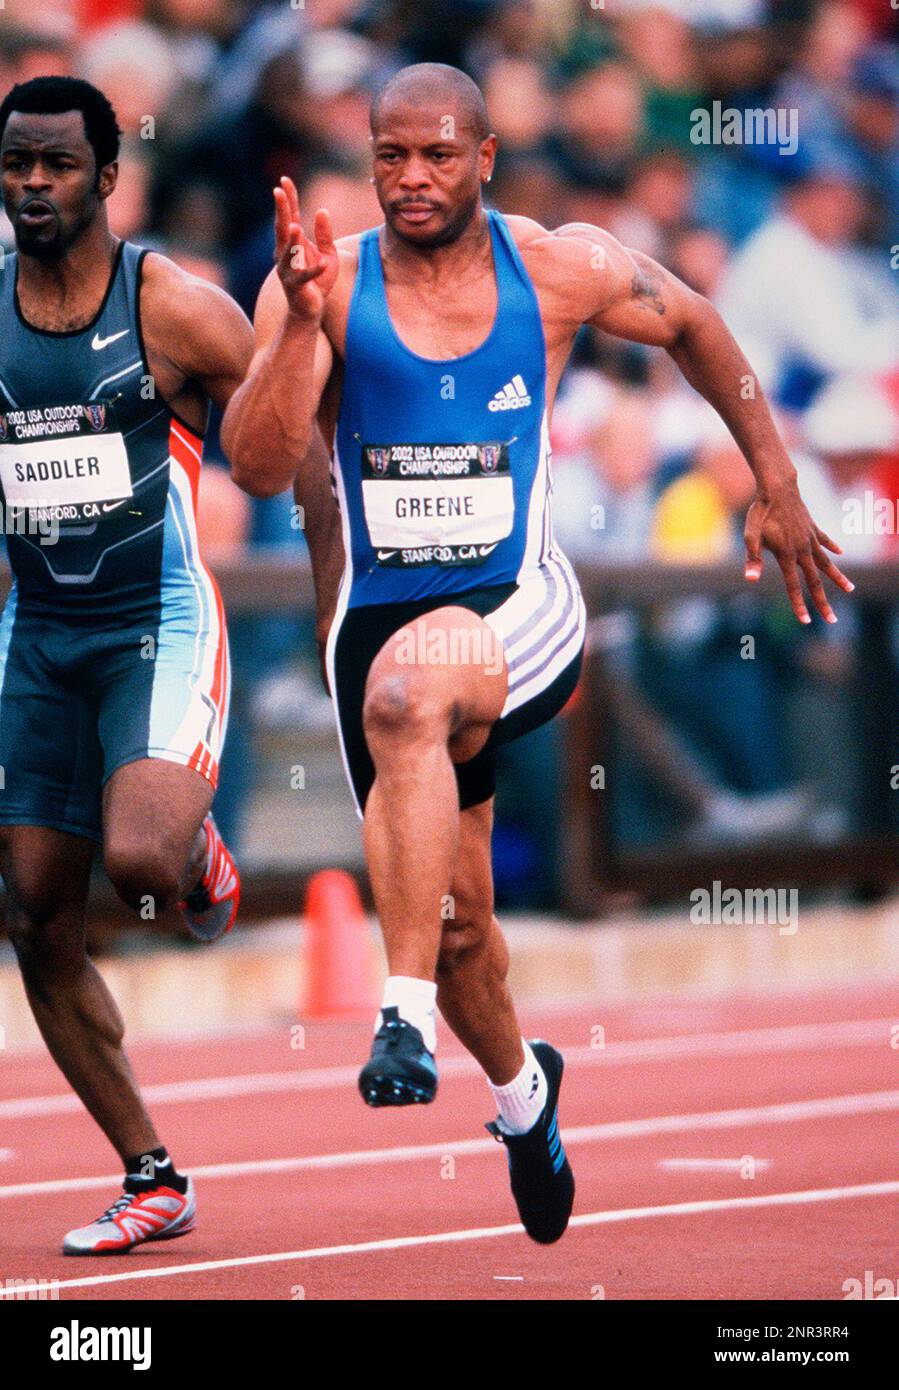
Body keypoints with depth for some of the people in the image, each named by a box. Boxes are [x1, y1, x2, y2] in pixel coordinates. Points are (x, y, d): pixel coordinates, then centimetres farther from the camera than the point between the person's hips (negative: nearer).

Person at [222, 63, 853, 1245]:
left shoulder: (565, 272, -4)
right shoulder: (323, 284, -6)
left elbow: (692, 326, 16)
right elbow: (257, 468, -15)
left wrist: (775, 483, 19)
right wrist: (303, 321, -28)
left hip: (521, 612, -3)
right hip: (383, 618, 3)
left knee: (408, 684, -38)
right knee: (454, 921, 12)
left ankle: (408, 1016, -40)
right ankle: (520, 1090, 46)